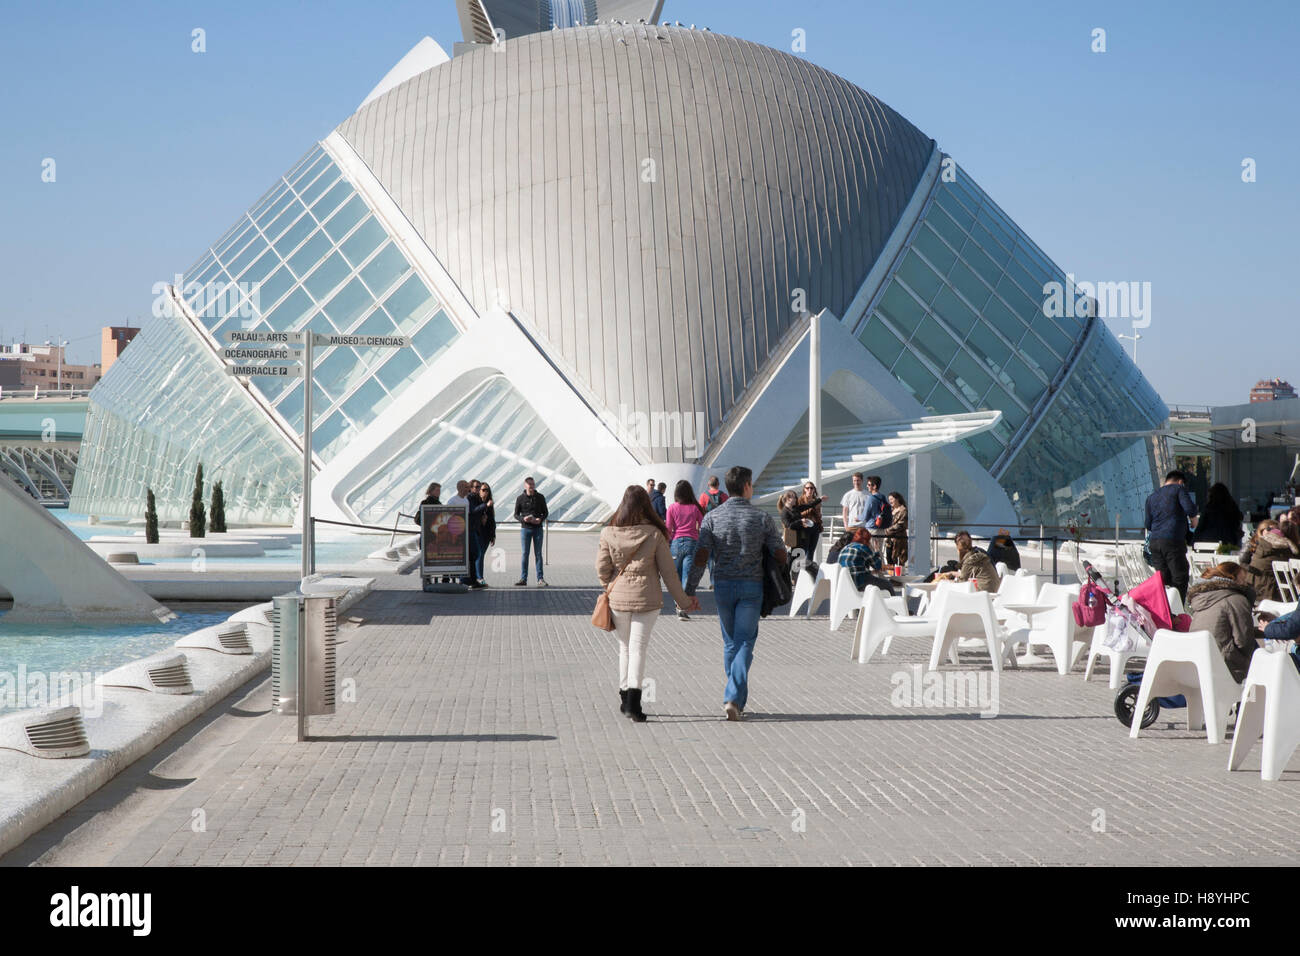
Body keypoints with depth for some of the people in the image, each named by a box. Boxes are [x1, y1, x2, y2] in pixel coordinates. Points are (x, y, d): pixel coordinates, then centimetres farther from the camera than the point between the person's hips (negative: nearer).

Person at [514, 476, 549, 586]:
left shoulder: (540, 497, 4)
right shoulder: (520, 499, 0)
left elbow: (546, 513, 9)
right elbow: (516, 514, 4)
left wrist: (540, 519, -12)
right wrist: (523, 518, -17)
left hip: (538, 528, 1)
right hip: (525, 528, -1)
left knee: (538, 553, 3)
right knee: (525, 553, 0)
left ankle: (540, 579, 7)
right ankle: (523, 579, 3)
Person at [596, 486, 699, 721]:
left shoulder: (609, 533, -4)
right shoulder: (655, 534, -7)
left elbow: (602, 570, -2)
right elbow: (668, 571, -3)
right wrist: (684, 602, 8)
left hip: (618, 598, 2)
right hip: (647, 599, -2)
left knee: (625, 647, 17)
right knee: (638, 647, 0)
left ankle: (625, 697, 23)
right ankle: (633, 698, -15)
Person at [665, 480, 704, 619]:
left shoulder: (672, 508, -2)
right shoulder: (696, 508, 0)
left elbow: (668, 529, -1)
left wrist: (666, 547, 8)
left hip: (676, 542, 0)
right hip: (692, 542, 0)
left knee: (676, 576, 15)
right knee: (688, 576, -1)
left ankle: (679, 605, 20)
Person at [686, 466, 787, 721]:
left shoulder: (712, 517, -4)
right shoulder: (762, 518, -5)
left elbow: (701, 557, -9)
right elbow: (780, 557, -3)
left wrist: (689, 590, -4)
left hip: (723, 585, 2)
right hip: (752, 586, -2)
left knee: (730, 642, 16)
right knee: (745, 642, 0)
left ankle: (737, 699, 24)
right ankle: (733, 698, -16)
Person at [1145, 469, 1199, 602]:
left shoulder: (1151, 496, 19)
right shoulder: (1178, 489, 3)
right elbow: (1190, 508, -12)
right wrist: (1193, 522, 6)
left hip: (1155, 542, 6)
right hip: (1173, 541, -6)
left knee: (1163, 580, 10)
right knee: (1180, 579, -3)